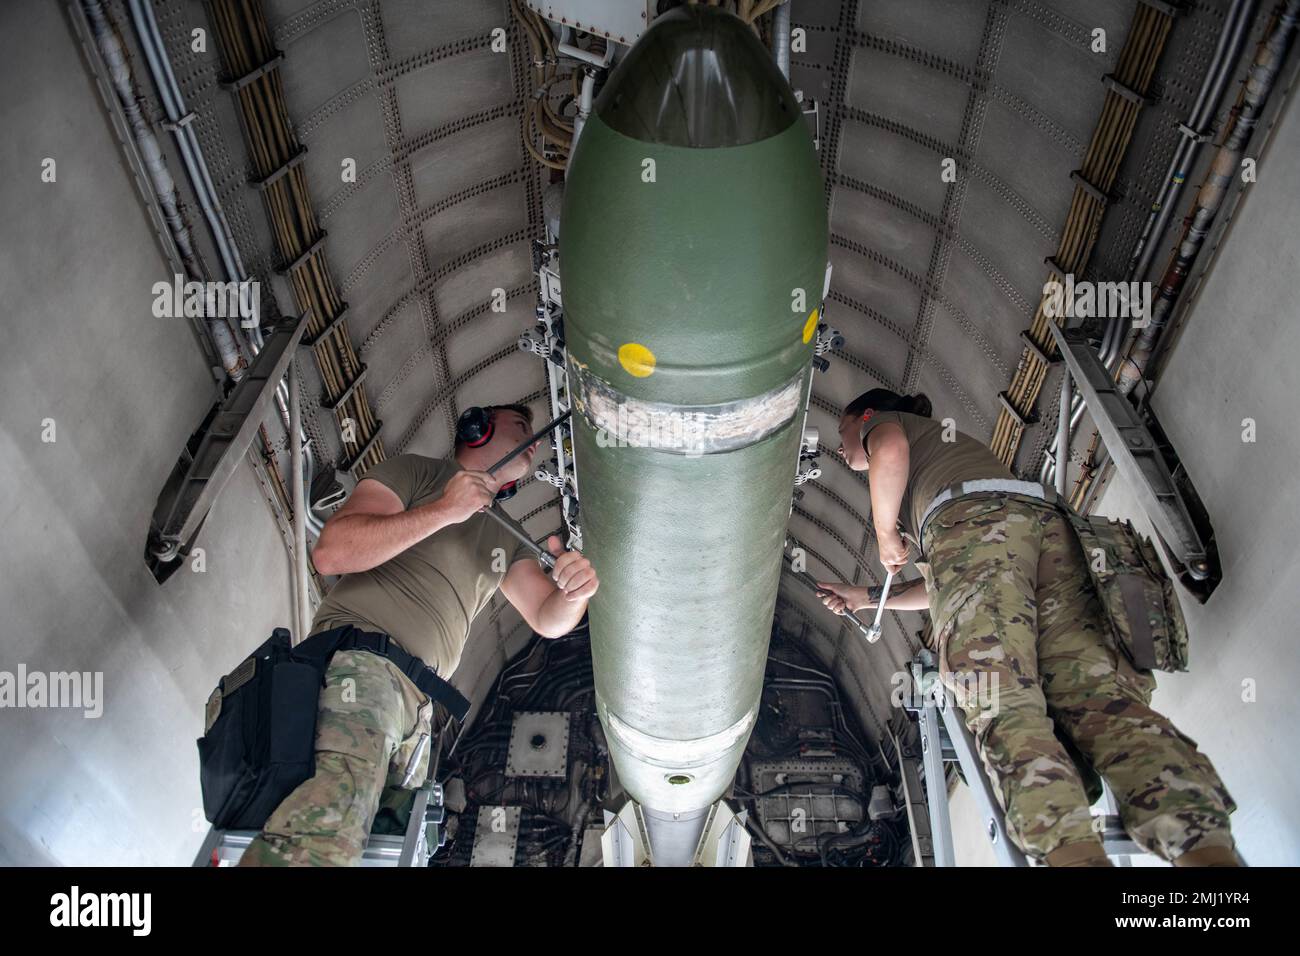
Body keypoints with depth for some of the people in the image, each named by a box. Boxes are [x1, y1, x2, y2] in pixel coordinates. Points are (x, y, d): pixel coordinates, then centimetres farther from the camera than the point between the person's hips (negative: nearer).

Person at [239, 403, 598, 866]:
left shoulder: (507, 537, 26)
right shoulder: (414, 472, 6)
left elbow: (548, 620, 16)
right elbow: (331, 552, -8)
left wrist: (574, 594, -8)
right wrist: (443, 510, -11)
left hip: (419, 705, 7)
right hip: (359, 658, -7)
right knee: (344, 787, -34)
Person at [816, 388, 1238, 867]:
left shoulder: (882, 422, 28)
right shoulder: (948, 445, 47)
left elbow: (890, 452, -2)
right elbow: (940, 585, 42)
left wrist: (885, 533, 12)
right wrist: (867, 597, 48)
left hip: (975, 522, -6)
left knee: (1003, 709, -24)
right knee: (1101, 696, -17)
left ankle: (1075, 851, -46)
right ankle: (1208, 850, -39)